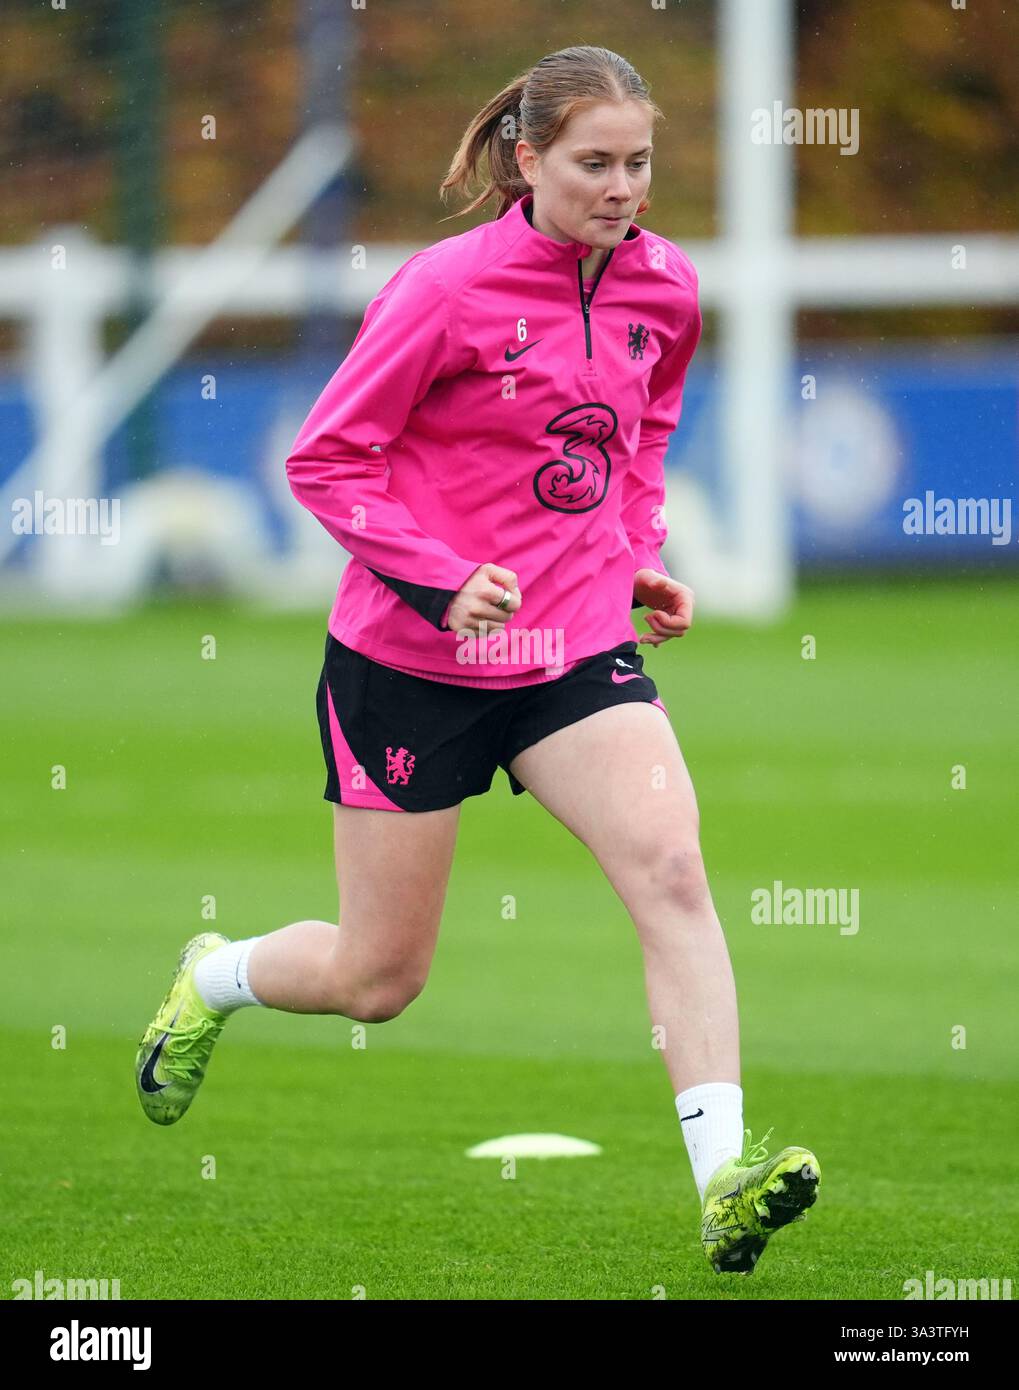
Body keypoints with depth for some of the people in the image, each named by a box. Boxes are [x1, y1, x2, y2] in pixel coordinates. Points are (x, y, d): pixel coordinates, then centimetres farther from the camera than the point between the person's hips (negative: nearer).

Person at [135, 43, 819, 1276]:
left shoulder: (664, 290, 1)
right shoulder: (449, 287, -16)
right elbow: (324, 459, -11)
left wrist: (639, 559, 6)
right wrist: (439, 579, -22)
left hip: (580, 647, 4)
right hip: (412, 657, -4)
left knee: (671, 870, -21)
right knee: (379, 979, 7)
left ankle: (725, 1182, -26)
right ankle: (211, 979, 41)